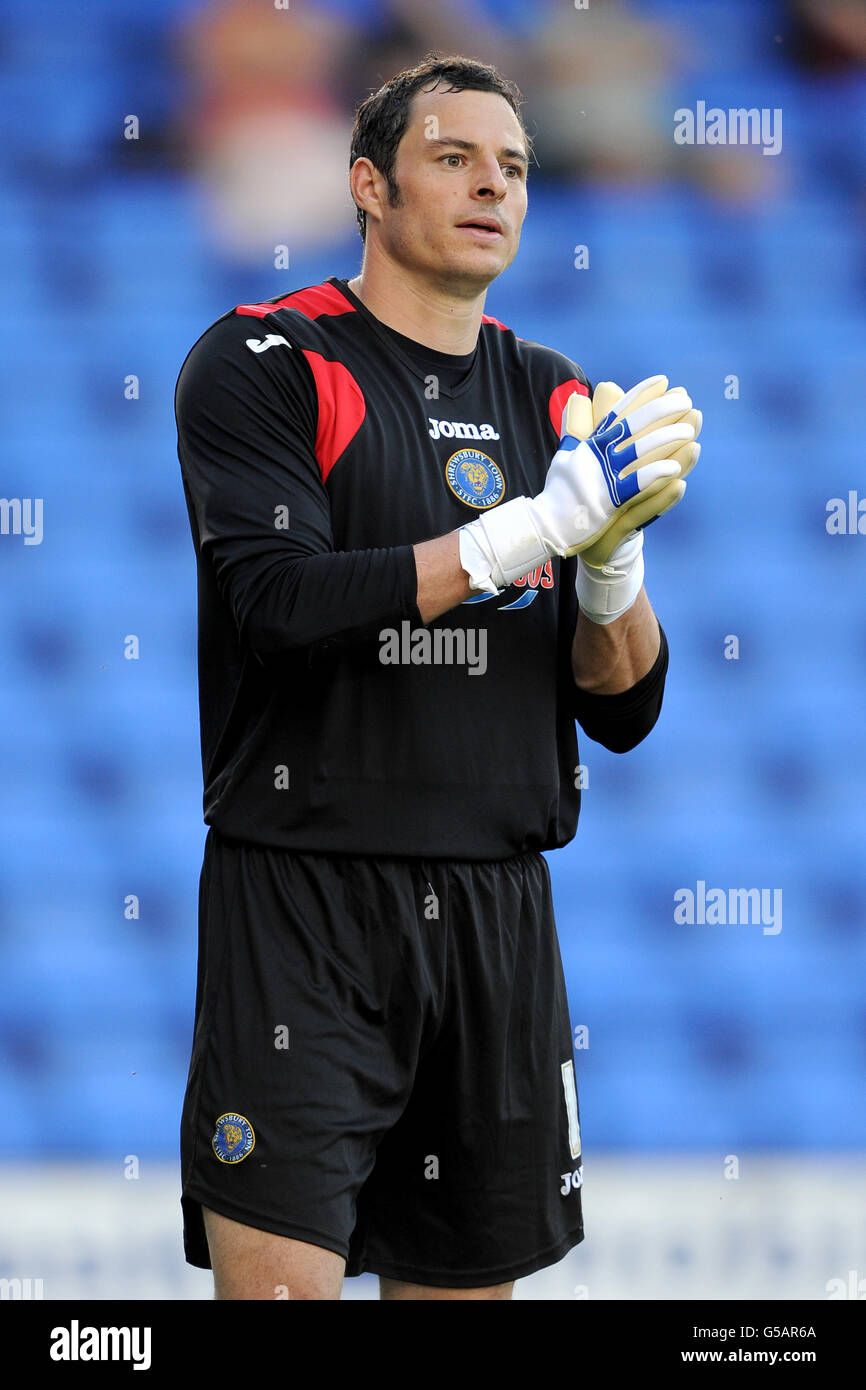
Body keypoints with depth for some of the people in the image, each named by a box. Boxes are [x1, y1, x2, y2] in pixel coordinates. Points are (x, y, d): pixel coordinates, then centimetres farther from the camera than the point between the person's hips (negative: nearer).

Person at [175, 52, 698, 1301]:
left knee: (471, 1276, 9)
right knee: (280, 1279, -12)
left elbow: (625, 713, 10)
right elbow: (283, 603, -19)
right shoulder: (265, 366, -3)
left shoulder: (556, 401, 13)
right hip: (304, 900, -5)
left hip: (499, 909, 5)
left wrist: (612, 567, -11)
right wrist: (531, 527, -22)